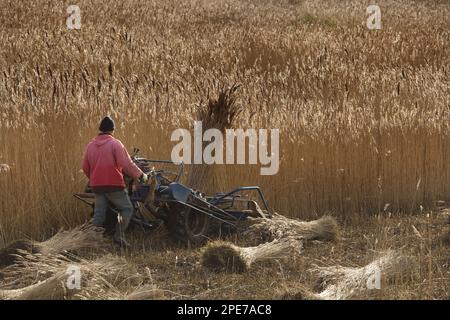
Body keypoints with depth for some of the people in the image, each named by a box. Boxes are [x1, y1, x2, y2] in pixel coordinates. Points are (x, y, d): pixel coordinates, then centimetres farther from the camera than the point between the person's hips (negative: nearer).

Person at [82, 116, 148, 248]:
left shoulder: (90, 145, 10)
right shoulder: (115, 144, -8)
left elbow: (85, 167, 15)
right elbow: (127, 164, -14)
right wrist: (141, 175, -4)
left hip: (97, 186, 6)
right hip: (114, 184, -5)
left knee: (99, 214, 9)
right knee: (127, 209, 5)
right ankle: (119, 235, -11)